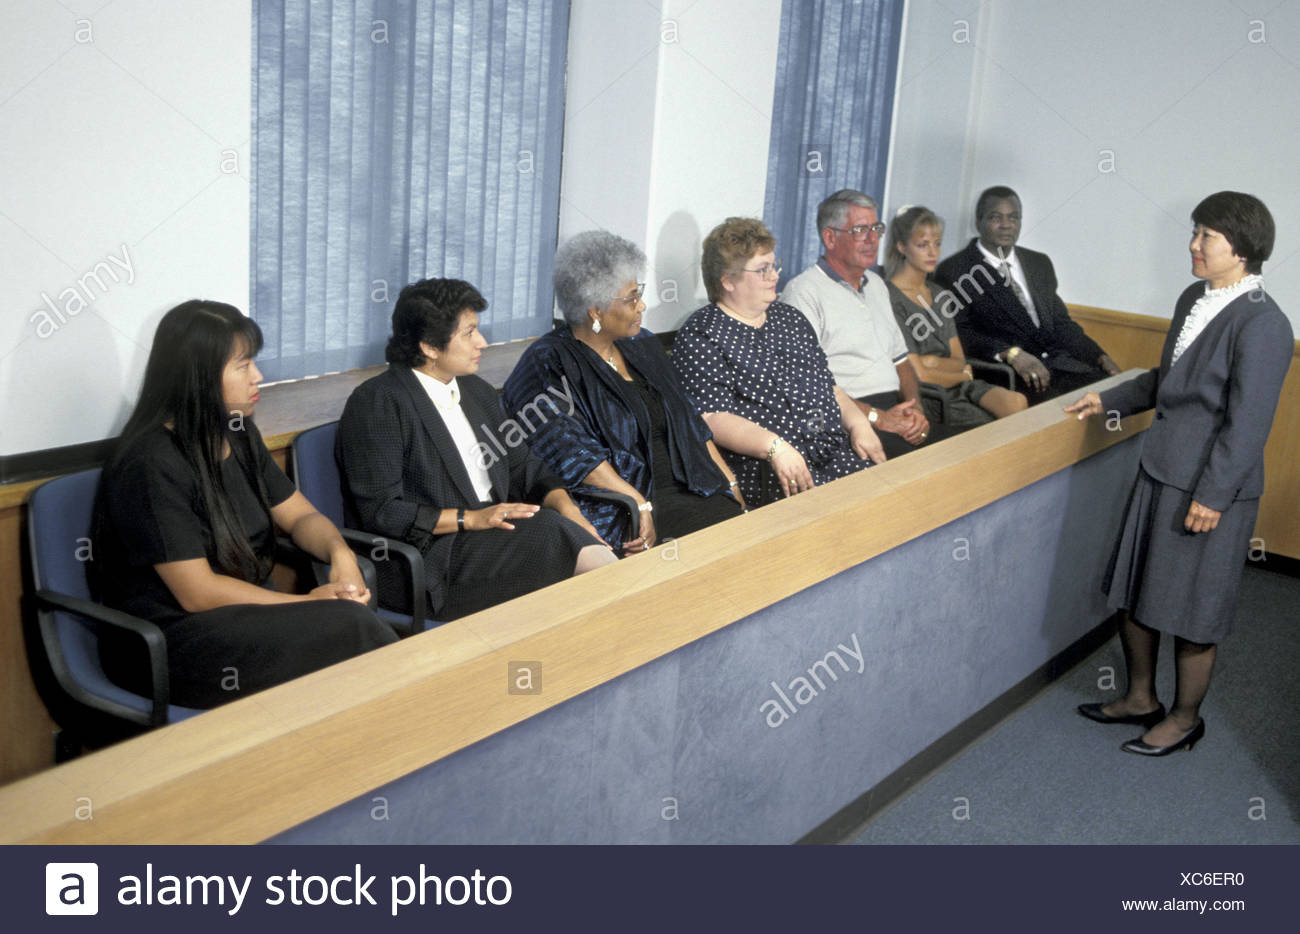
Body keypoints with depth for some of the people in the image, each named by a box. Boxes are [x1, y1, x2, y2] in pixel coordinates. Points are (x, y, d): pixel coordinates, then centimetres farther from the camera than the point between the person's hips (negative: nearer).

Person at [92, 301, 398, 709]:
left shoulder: (238, 437, 8)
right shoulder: (151, 464, -18)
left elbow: (300, 515, 14)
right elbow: (198, 592, -18)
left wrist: (340, 553, -9)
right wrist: (309, 601, -15)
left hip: (240, 613, 7)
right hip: (165, 642, -7)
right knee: (348, 625, -26)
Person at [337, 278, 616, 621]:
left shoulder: (477, 392, 19)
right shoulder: (376, 404, -6)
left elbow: (524, 466, 19)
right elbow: (379, 512, -12)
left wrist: (568, 510, -2)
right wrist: (470, 518, -17)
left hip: (499, 532, 7)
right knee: (549, 530, -28)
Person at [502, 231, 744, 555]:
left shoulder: (641, 345, 18)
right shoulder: (549, 366, -7)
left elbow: (690, 422, 21)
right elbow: (573, 453, -18)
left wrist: (729, 482, 10)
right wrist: (639, 505, -26)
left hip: (686, 488, 8)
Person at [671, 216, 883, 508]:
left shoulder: (789, 318, 23)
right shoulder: (700, 335, -1)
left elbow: (829, 386, 26)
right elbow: (712, 418, -12)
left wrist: (858, 423, 7)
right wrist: (775, 447, -23)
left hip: (837, 451, 7)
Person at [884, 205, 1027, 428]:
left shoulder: (939, 295, 18)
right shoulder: (890, 298, -8)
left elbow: (959, 361, 14)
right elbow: (918, 374, -9)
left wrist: (933, 362, -9)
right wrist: (964, 375, 7)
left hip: (957, 385, 7)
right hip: (925, 396, -7)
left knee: (1017, 402, -22)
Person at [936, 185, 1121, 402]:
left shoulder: (1040, 264, 21)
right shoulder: (954, 271, 0)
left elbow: (1061, 323, 23)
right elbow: (959, 334, -10)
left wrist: (1101, 358, 6)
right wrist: (1011, 353, -24)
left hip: (1058, 361, 6)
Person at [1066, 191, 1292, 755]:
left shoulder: (1261, 325, -18)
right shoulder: (1194, 299, 8)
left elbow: (1248, 423, -19)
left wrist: (1212, 495, -19)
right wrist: (1110, 401, 21)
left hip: (1209, 490, -8)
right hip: (1160, 473, 9)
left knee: (1189, 613, 6)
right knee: (1132, 593, 18)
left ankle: (1185, 718, 26)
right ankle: (1140, 699, 36)